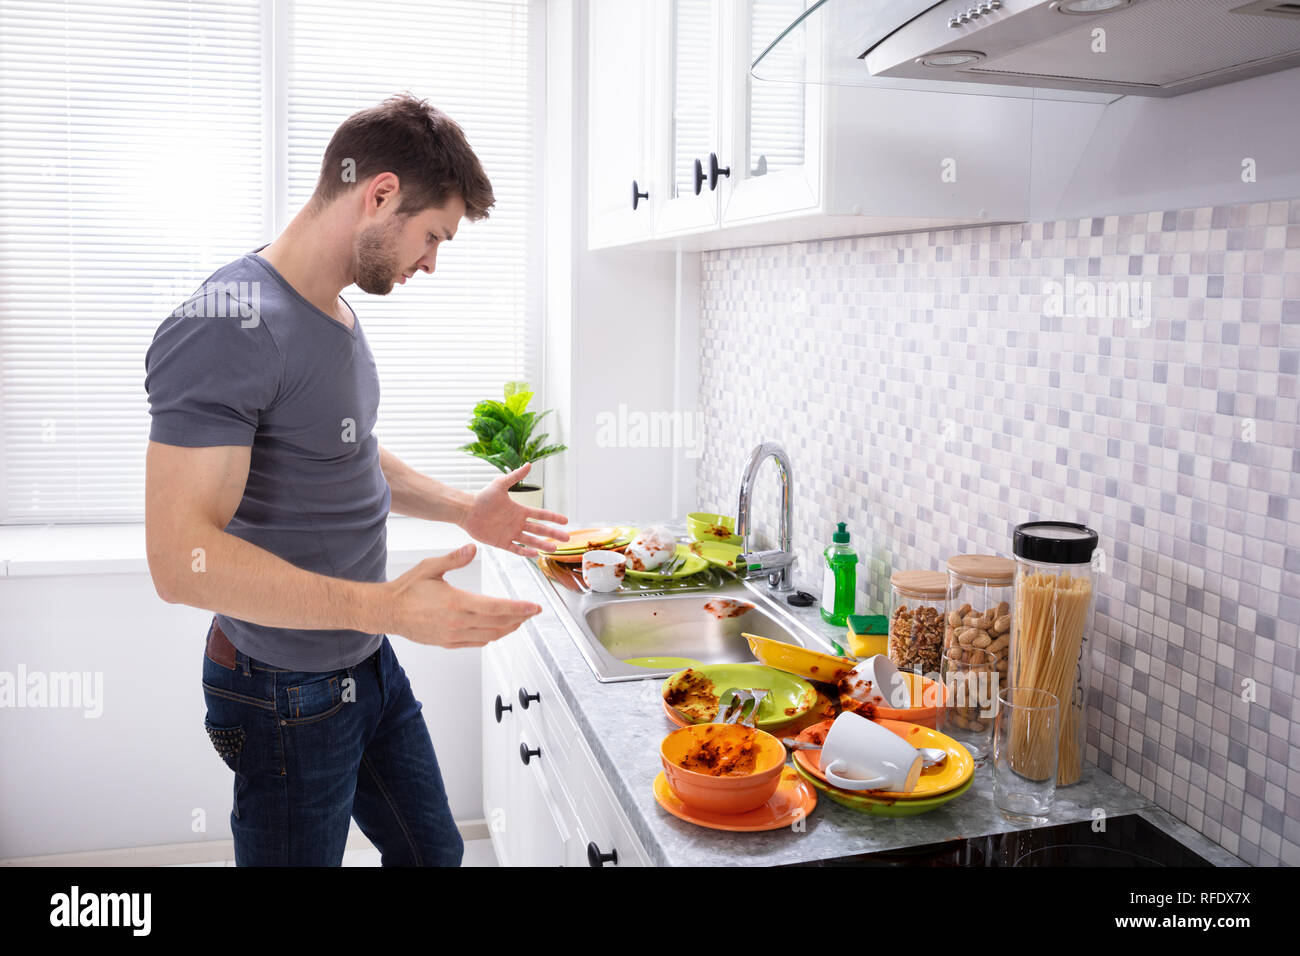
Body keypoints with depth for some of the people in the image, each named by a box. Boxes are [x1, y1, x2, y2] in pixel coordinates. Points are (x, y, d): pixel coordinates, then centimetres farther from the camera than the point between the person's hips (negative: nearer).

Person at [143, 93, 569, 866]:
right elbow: (182, 556, -30)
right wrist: (387, 607, -37)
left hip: (370, 663, 9)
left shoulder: (337, 311, 5)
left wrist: (464, 509, 9)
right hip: (289, 695, -9)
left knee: (434, 851, 21)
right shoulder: (228, 329, -25)